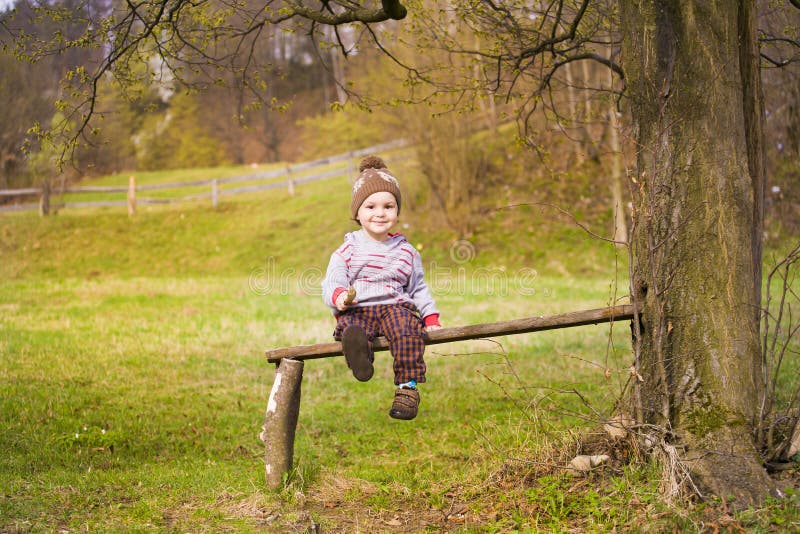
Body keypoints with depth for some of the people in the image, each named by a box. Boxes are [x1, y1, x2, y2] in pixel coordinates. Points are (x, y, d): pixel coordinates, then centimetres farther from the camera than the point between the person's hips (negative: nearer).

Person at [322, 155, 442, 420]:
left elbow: (418, 288, 23)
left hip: (395, 306, 1)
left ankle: (408, 388, -38)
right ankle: (357, 348, -70)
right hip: (356, 310, 0)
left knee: (406, 327, -34)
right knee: (351, 327, -36)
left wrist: (431, 319, 9)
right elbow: (331, 283, 4)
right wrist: (340, 297, -21)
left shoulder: (406, 251, 18)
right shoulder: (348, 250, 12)